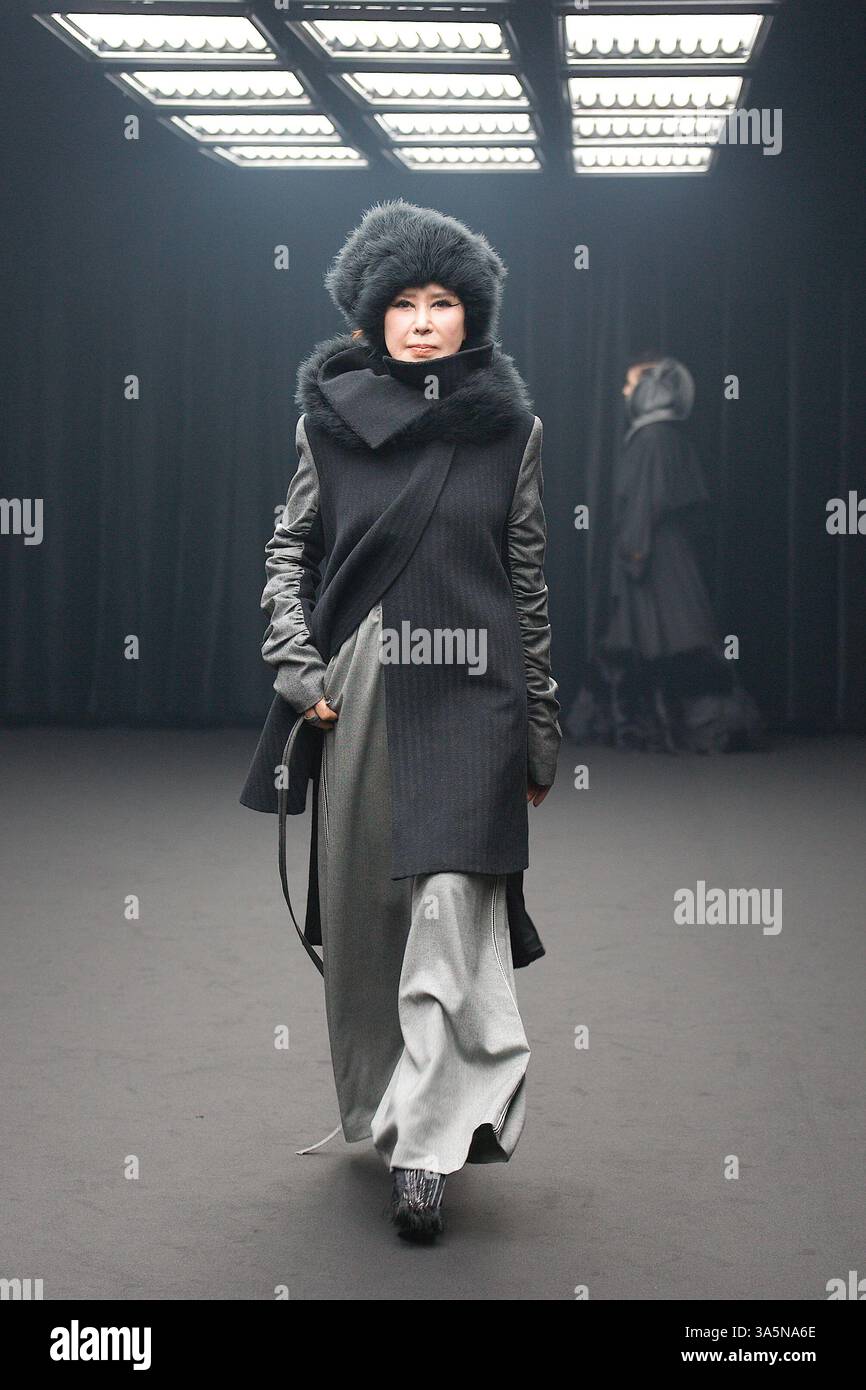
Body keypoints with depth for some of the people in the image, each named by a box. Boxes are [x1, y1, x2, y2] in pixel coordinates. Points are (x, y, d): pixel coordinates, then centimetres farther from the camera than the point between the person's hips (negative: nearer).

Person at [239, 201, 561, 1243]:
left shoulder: (508, 428, 6)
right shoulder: (330, 416, 6)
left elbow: (529, 582, 9)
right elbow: (289, 549, 10)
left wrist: (540, 728, 9)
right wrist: (298, 668, -5)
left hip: (470, 696, -1)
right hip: (358, 691, 2)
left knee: (449, 905, -12)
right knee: (360, 911, 8)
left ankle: (424, 1143, -10)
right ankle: (376, 1107, 25)